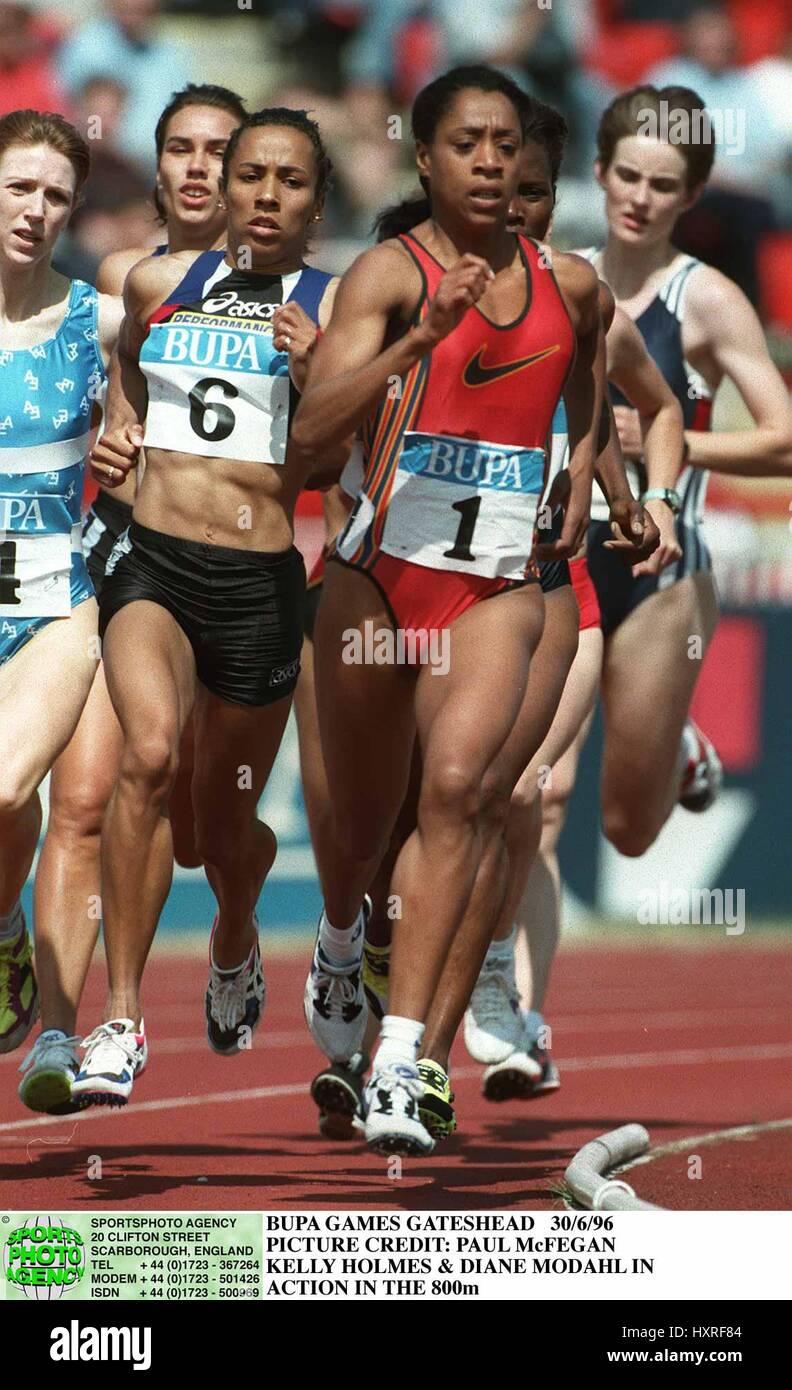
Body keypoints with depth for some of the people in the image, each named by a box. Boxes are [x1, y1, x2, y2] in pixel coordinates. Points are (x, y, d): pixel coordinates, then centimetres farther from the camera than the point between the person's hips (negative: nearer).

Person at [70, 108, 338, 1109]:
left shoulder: (335, 309, 2)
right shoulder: (159, 283, 10)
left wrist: (316, 381, -18)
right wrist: (115, 435, 15)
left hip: (260, 579, 0)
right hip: (151, 562, 0)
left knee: (226, 819, 12)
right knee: (148, 754, -27)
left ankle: (234, 943, 50)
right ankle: (121, 1016, -24)